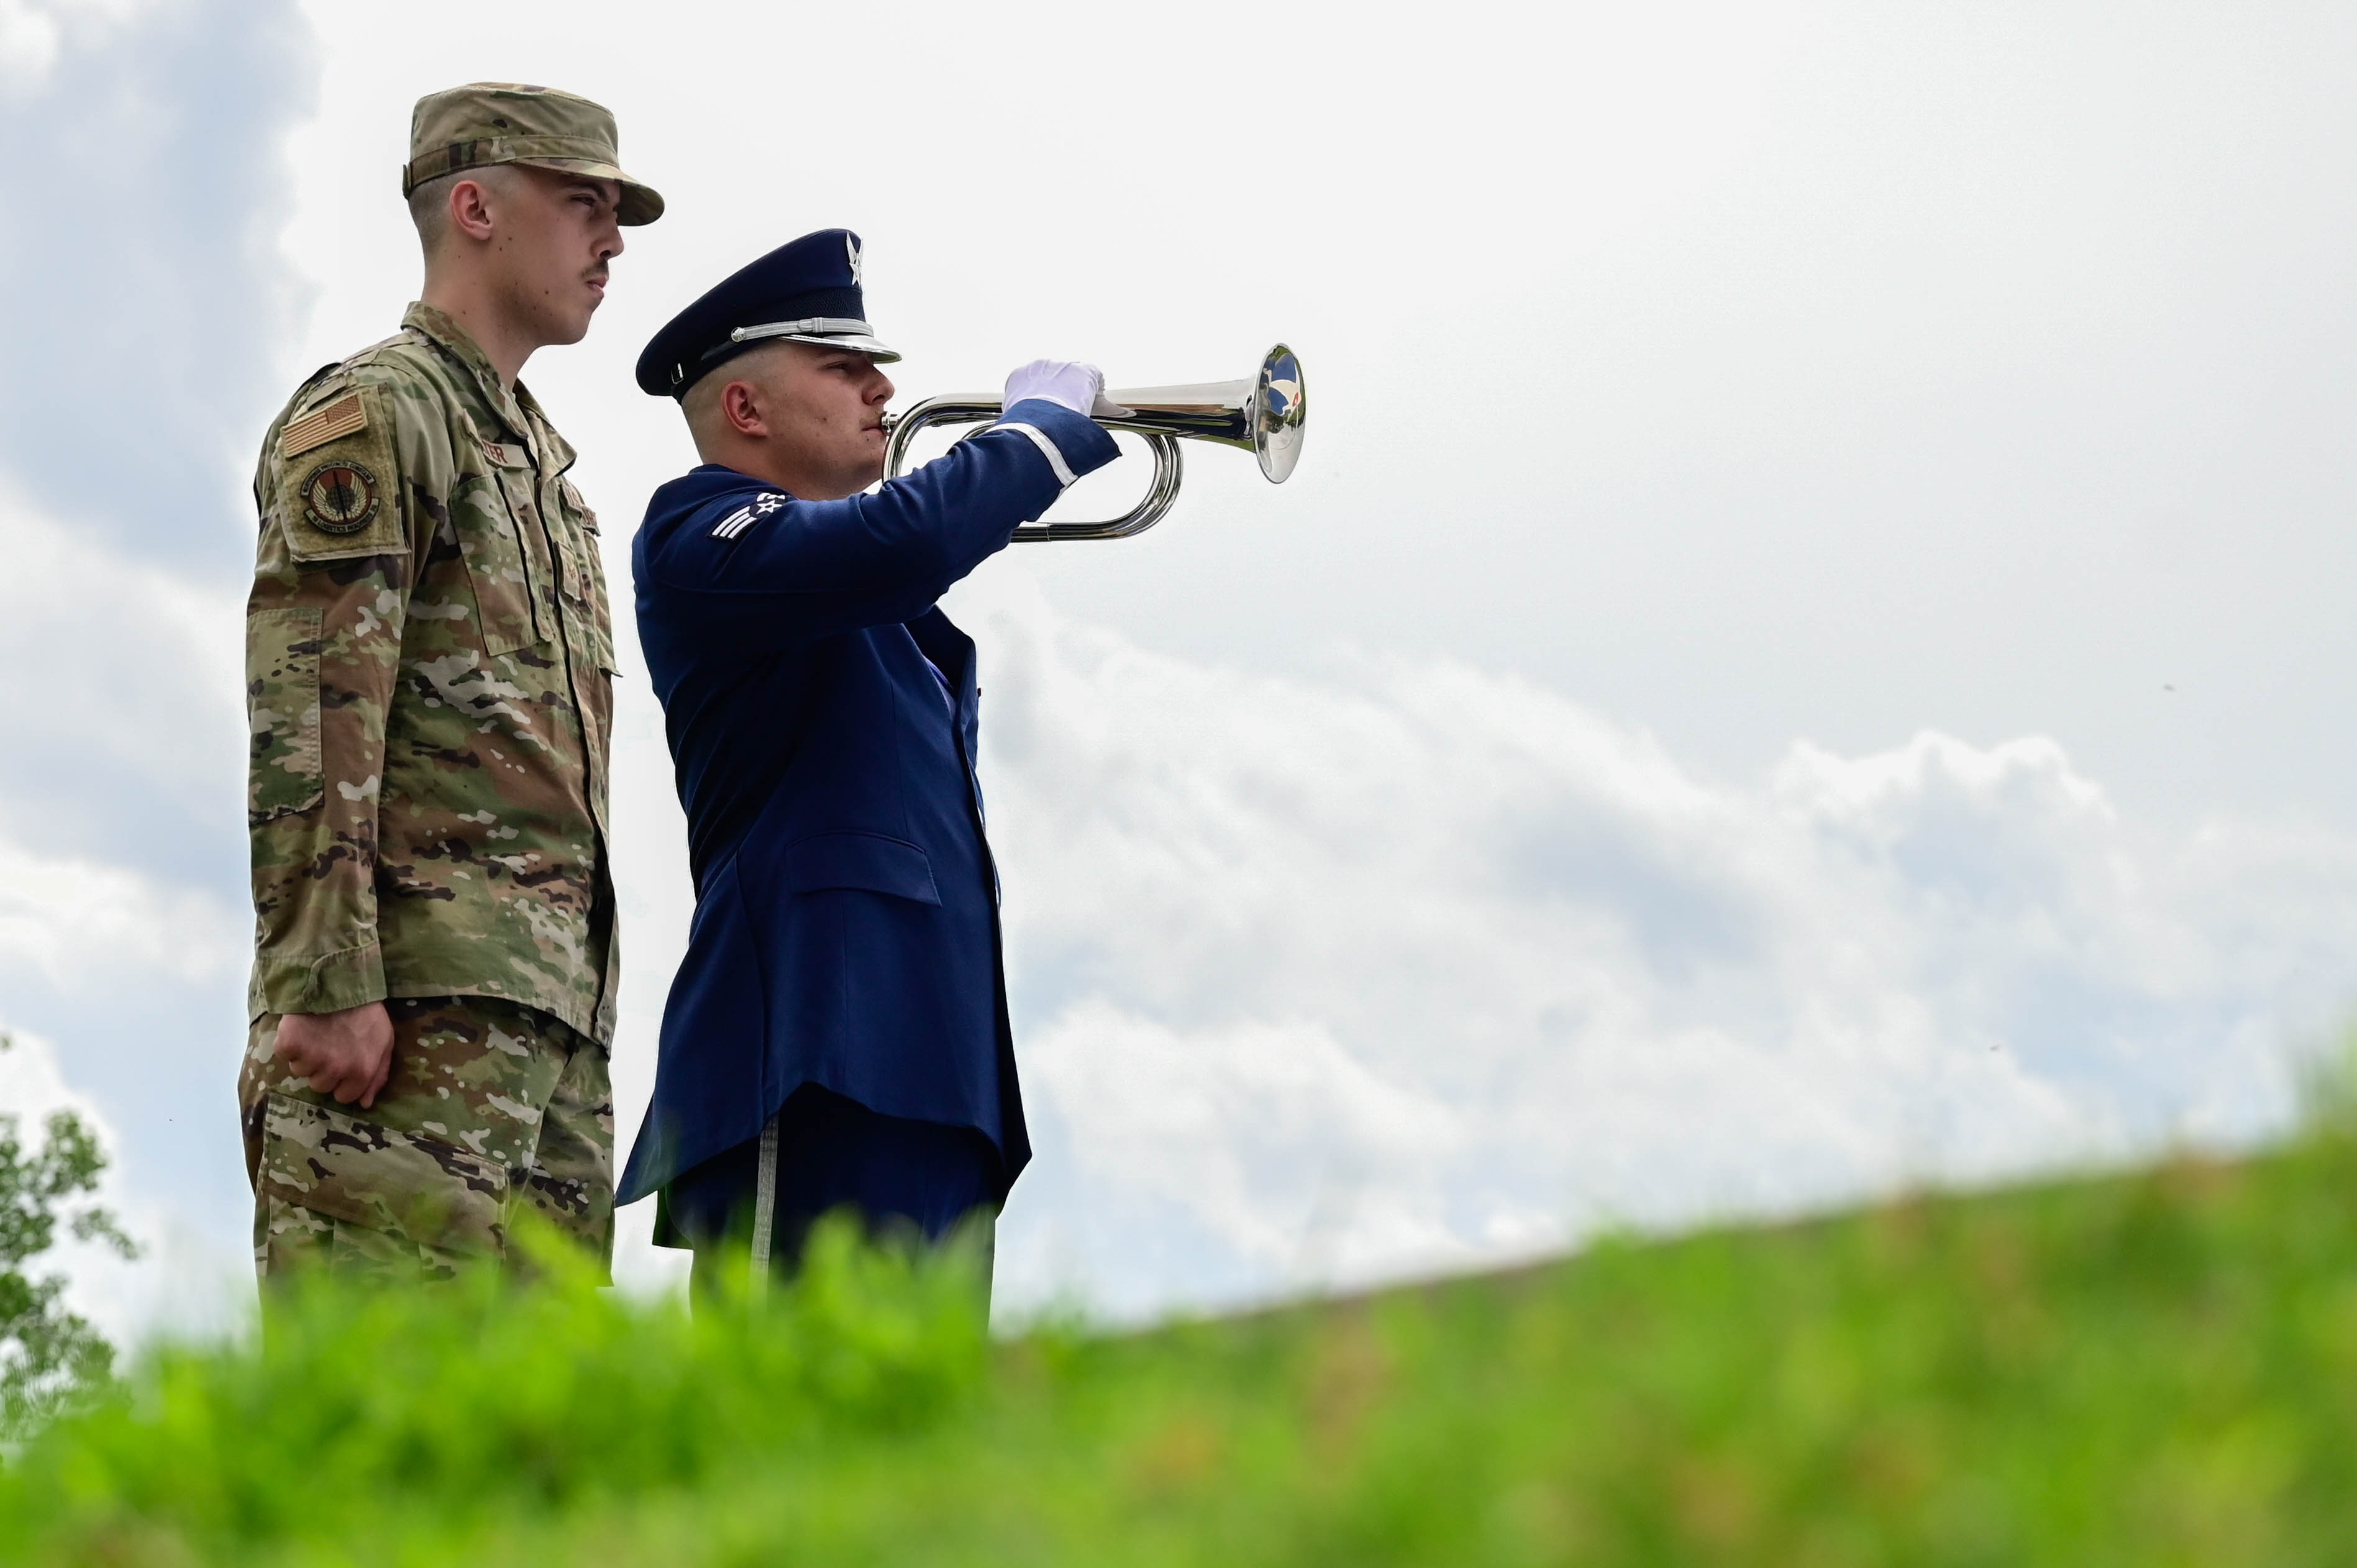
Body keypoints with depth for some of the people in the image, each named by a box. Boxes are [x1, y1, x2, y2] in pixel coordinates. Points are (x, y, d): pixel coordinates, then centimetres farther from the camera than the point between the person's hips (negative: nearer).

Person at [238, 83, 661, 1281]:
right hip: (420, 998, -9)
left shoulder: (539, 457, 26)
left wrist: (581, 981, 19)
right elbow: (307, 713, -13)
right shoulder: (374, 413, -2)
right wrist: (325, 984, -21)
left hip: (554, 997, 9)